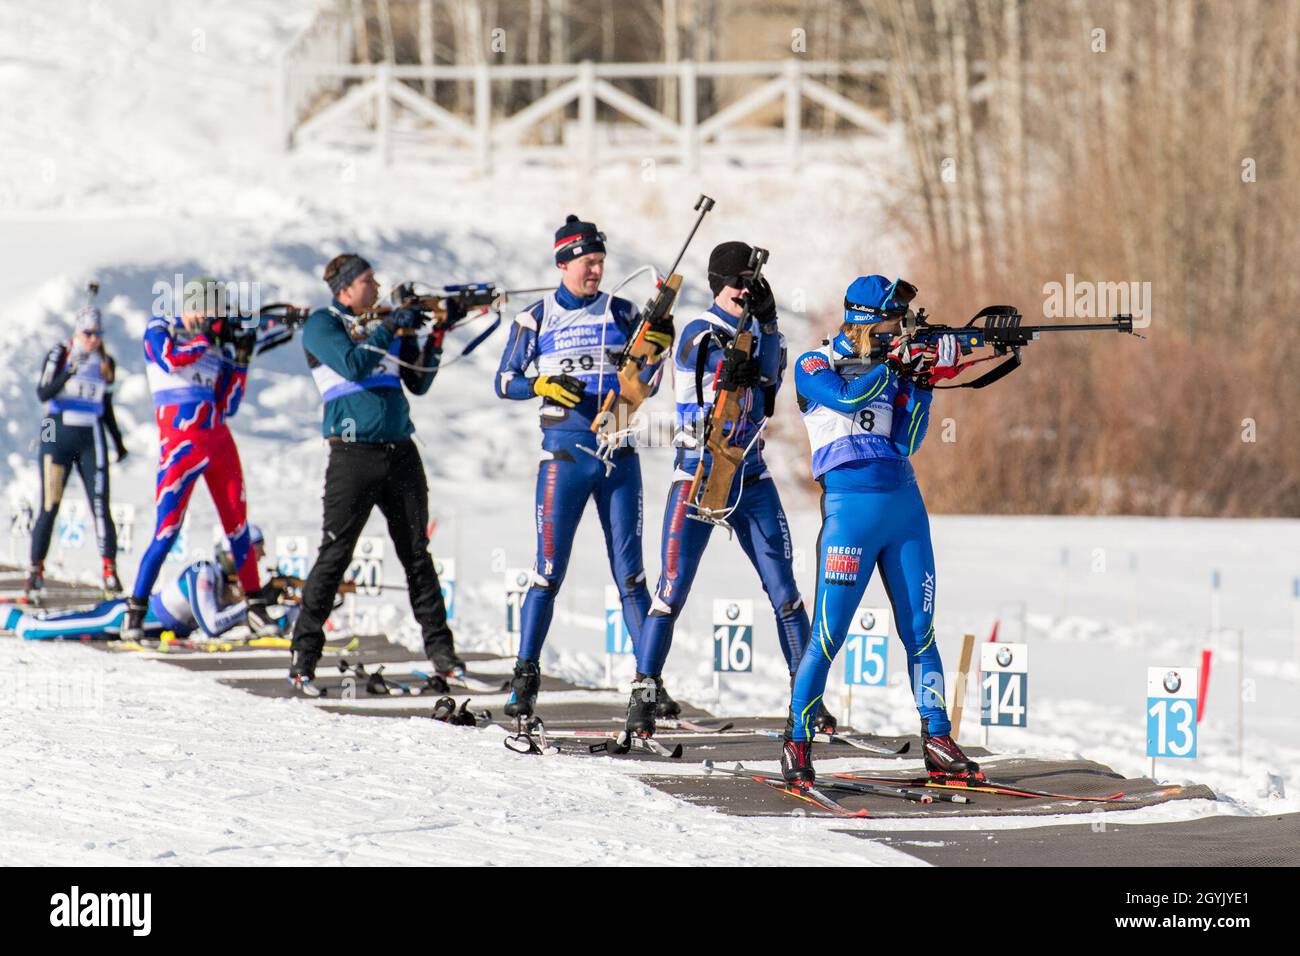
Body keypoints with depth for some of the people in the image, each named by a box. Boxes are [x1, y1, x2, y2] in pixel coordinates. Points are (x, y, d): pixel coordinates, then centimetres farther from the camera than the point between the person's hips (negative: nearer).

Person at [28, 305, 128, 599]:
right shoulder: (60, 355, -1)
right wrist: (69, 373, -25)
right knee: (49, 508, -3)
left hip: (92, 440, 2)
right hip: (58, 436, -2)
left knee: (101, 506, -8)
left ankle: (109, 572, -8)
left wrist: (118, 442, 16)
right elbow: (43, 393, -12)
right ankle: (36, 571, 7)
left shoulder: (106, 363, 10)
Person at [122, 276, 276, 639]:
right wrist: (209, 336, -14)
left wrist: (240, 359, 3)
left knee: (238, 527, 7)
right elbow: (171, 360, -23)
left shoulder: (217, 345, 11)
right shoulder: (160, 330, 1)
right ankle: (135, 611, -1)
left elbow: (228, 406, 10)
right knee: (167, 531, -9)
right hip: (181, 443, -5)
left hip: (219, 442, 5)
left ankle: (256, 608, 16)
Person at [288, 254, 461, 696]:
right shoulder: (322, 324, -1)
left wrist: (437, 335, 6)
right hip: (354, 455, -6)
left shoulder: (385, 322, 16)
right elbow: (353, 365, -18)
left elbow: (418, 383, 17)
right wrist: (391, 329, -11)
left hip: (400, 452, 6)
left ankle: (441, 653, 12)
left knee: (417, 553, 8)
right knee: (334, 555, -6)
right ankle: (303, 660, -1)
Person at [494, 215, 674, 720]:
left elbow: (644, 384, 9)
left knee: (630, 573, 1)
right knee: (549, 571, -4)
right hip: (565, 455, -2)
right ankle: (525, 678, 3)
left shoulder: (620, 313, 7)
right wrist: (542, 385, -13)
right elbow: (504, 382, 5)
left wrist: (657, 346, -8)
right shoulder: (536, 318, 3)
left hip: (619, 455, 2)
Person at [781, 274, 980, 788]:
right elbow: (846, 397, -18)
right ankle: (797, 743, -2)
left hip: (905, 506, 5)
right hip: (851, 508, -5)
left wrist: (923, 381, -5)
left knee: (920, 631, 5)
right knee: (828, 635, -8)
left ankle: (937, 738, 9)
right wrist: (895, 361, -12)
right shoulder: (814, 366, 3)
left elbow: (907, 443, 5)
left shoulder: (890, 367, 14)